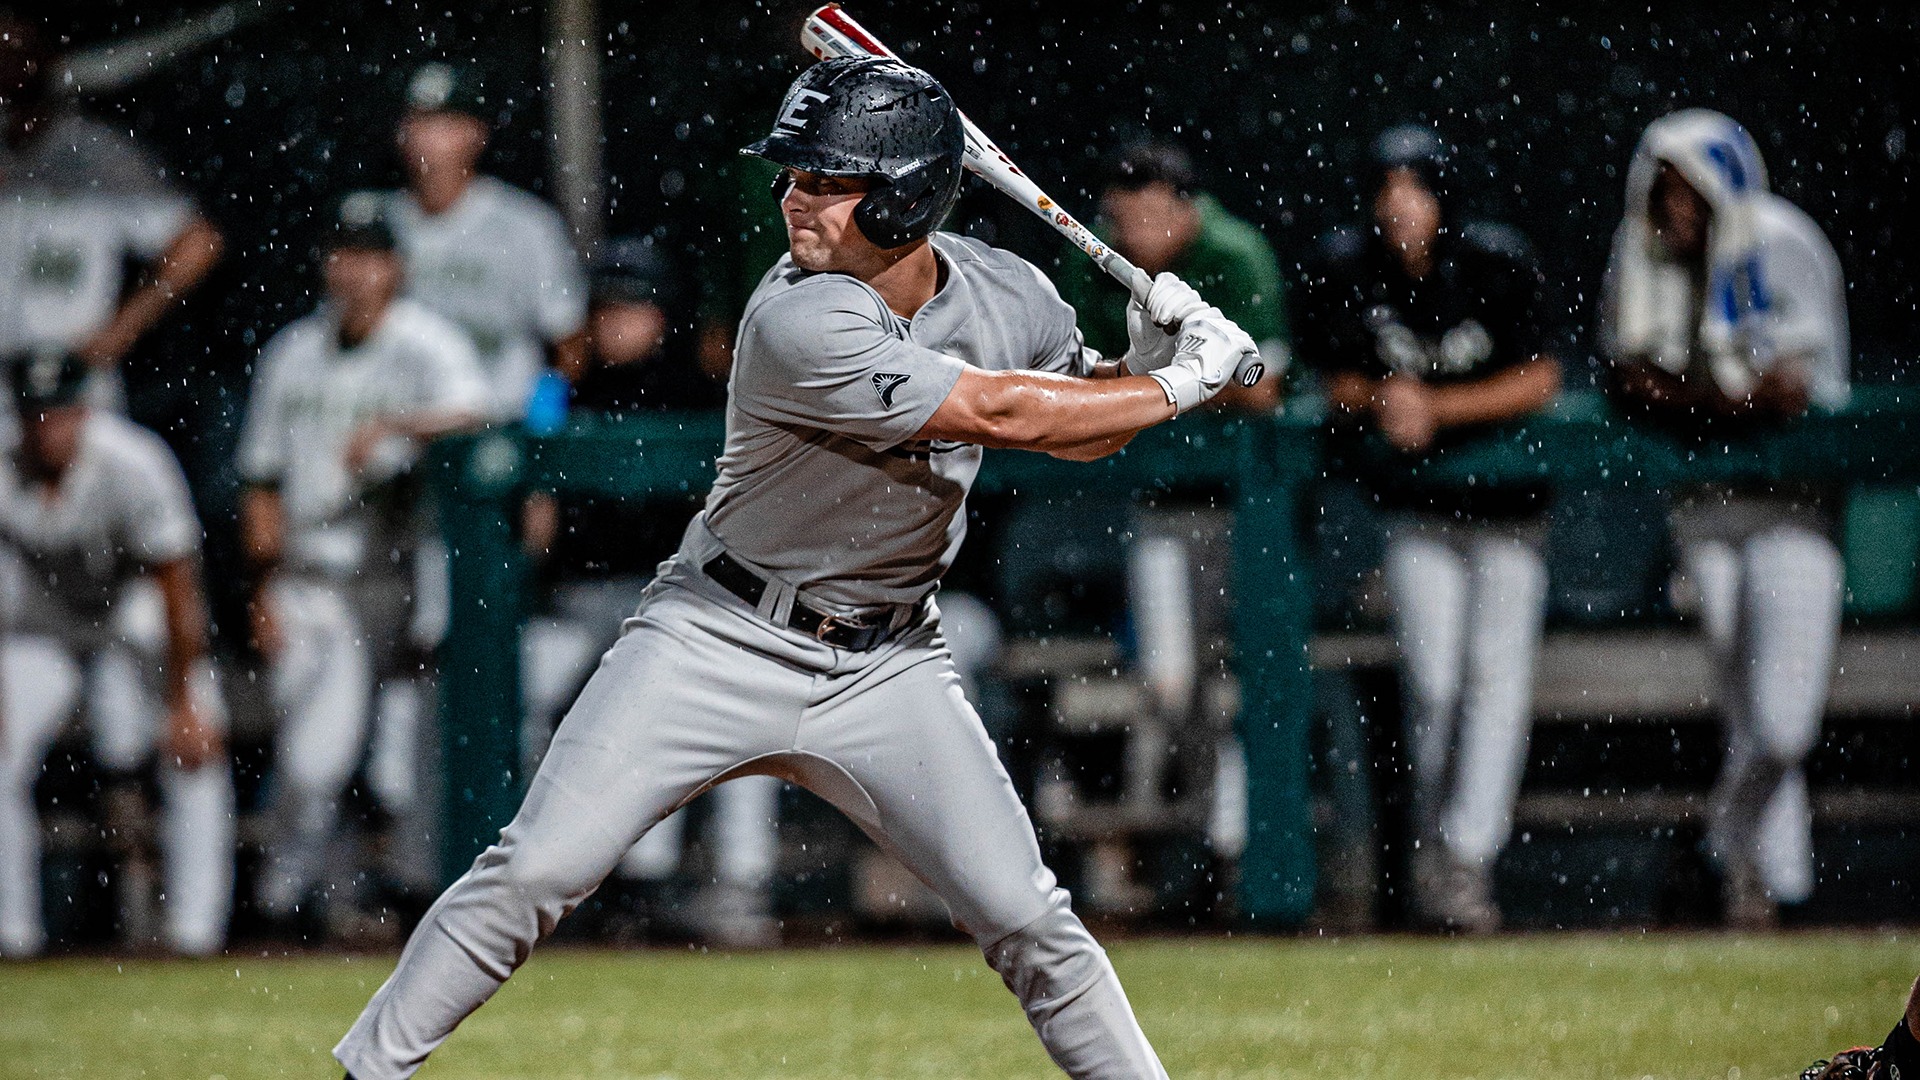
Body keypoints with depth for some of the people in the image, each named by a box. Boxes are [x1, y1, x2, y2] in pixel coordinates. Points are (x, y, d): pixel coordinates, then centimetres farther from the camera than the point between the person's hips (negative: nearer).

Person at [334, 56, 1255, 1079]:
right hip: (721, 642, -4)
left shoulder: (1010, 295, -3)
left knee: (1029, 921, -4)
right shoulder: (801, 322, -24)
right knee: (533, 871, -11)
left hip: (886, 667, 4)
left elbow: (1080, 426, 15)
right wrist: (1177, 386, -13)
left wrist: (1150, 353, -6)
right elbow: (999, 415, -23)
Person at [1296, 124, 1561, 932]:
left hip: (1508, 498, -1)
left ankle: (1466, 858, -5)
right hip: (1415, 504, 1)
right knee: (1433, 682, -8)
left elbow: (1539, 381, -9)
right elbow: (1340, 386, 3)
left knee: (1498, 680, -7)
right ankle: (1432, 843, 11)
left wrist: (1436, 408, -18)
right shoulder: (1347, 271, -6)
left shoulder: (1497, 265, -12)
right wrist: (1379, 401, -20)